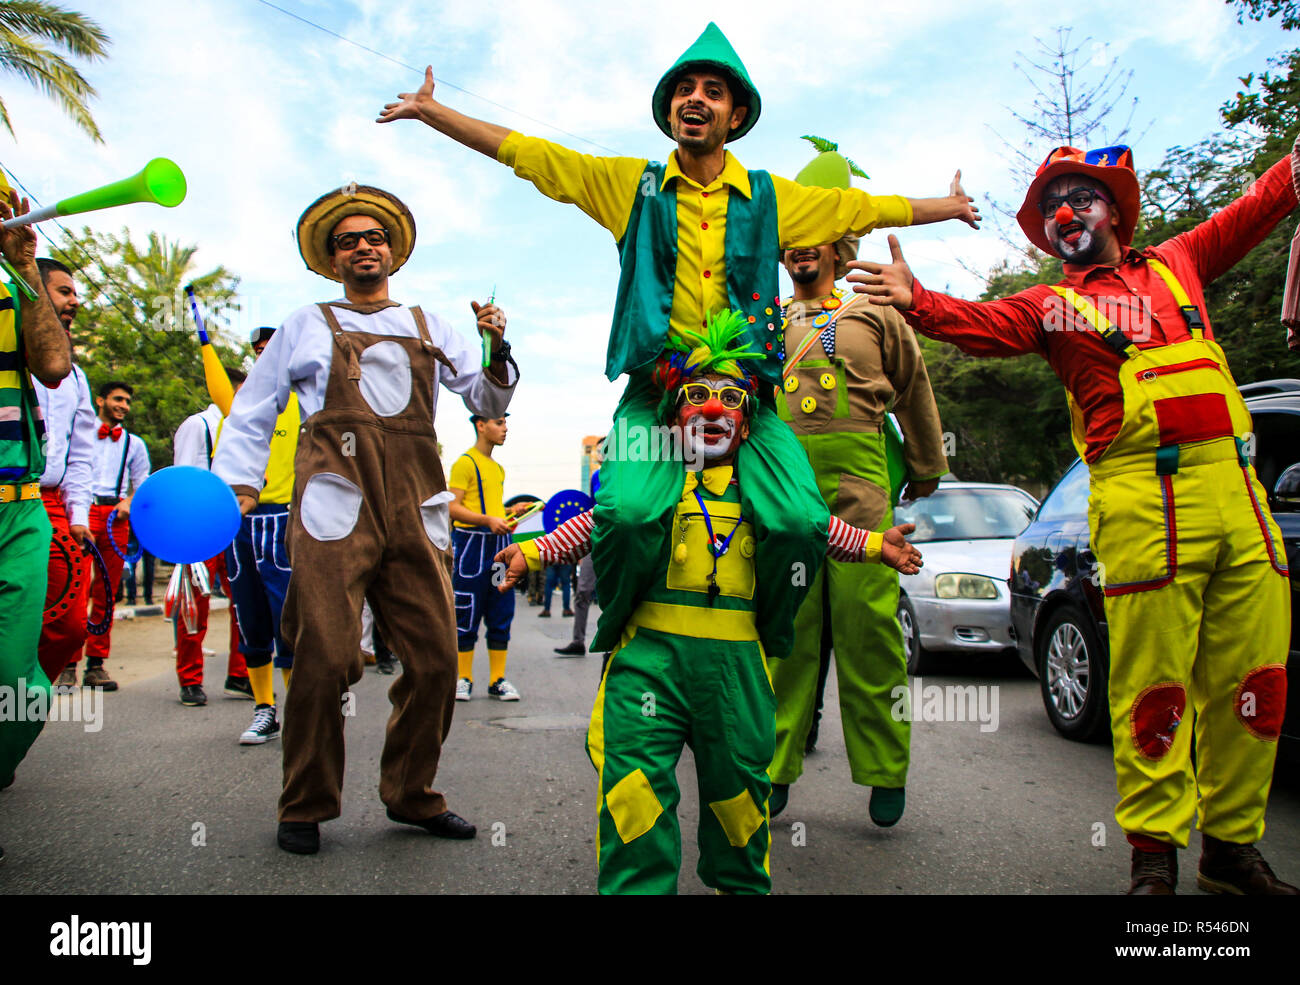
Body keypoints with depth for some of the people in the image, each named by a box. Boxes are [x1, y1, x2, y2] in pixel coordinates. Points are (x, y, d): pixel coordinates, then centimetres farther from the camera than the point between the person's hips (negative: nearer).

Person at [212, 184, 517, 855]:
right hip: (336, 507, -2)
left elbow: (488, 403, 21)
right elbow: (253, 411, 20)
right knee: (326, 660, -9)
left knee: (435, 660, 0)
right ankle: (305, 808, 10)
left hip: (415, 515, 3)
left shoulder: (431, 329, 24)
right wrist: (235, 485, 7)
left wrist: (496, 349, 1)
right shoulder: (309, 326, 19)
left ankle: (411, 794, 19)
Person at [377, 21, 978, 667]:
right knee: (629, 511, -29)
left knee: (799, 522, -22)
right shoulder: (631, 184, 14)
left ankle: (765, 646, 11)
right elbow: (520, 152, 17)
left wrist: (946, 207, 38)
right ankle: (620, 638, 4)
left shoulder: (771, 197, 16)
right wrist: (429, 110, 18)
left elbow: (867, 208, 28)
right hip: (654, 390, -1)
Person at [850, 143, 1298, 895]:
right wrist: (915, 299, -23)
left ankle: (1233, 846, 19)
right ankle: (1154, 854, 5)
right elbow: (981, 325, -6)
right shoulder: (1050, 306, 11)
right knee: (1155, 682, -7)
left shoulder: (1176, 263, 24)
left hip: (1237, 486, 4)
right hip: (1142, 500, -4)